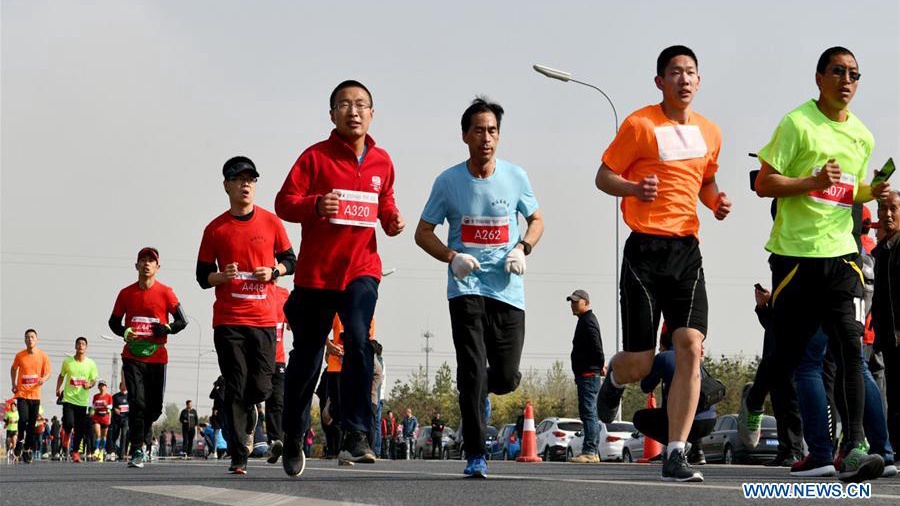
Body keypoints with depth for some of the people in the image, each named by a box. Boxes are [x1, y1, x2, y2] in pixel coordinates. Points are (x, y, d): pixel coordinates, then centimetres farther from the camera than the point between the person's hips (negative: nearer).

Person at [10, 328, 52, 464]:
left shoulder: (43, 356, -1)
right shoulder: (20, 355, 0)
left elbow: (48, 373, 5)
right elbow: (13, 369, 17)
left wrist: (44, 379, -17)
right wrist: (13, 384, 6)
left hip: (35, 394, 1)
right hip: (22, 393, -1)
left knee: (32, 423, 4)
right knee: (23, 418, -18)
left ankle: (28, 450, 16)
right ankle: (20, 440, 9)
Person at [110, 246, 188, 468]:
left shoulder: (165, 293, 0)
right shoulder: (126, 293, 5)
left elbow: (182, 321, 3)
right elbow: (114, 321, 13)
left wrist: (167, 328, -17)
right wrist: (125, 332, -8)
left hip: (157, 357, 0)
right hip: (133, 357, 0)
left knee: (155, 406, 7)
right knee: (137, 402, -13)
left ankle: (145, 436, 37)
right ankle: (137, 451, -12)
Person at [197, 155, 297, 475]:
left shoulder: (271, 223, 6)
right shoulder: (215, 229, 4)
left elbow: (291, 261, 14)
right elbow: (202, 275, 6)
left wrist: (273, 271, -7)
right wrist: (222, 276, -14)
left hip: (263, 318, 1)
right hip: (228, 320, -1)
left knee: (261, 387, -3)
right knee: (235, 389, -4)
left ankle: (247, 419, 32)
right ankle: (238, 458, -1)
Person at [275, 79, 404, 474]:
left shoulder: (382, 162, 9)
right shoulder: (316, 156, -3)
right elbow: (284, 203, -7)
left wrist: (392, 220, -1)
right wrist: (315, 206, -27)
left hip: (361, 268, 1)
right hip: (316, 272, -1)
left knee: (358, 339, -24)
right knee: (306, 359, 7)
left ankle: (355, 436, -24)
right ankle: (293, 440, 27)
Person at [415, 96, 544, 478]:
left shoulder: (515, 177, 2)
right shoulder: (448, 181, -1)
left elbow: (536, 220, 16)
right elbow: (423, 233, 6)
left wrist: (522, 249, -4)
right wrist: (452, 257, -12)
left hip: (508, 290, 2)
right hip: (466, 289, -2)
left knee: (506, 378, 2)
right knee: (472, 371, -13)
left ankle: (480, 394, 38)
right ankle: (475, 455, -6)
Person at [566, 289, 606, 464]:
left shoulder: (588, 321, -11)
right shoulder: (587, 320, 22)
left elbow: (596, 347, -19)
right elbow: (596, 347, 25)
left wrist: (600, 365, -8)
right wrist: (600, 365, 16)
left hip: (587, 374, -11)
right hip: (587, 374, 11)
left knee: (588, 413, -14)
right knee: (590, 414, 11)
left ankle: (589, 451, -18)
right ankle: (593, 452, 14)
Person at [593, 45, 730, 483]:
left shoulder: (709, 132, 13)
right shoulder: (640, 124, -4)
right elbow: (603, 176, -1)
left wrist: (715, 202, 8)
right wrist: (634, 188, -21)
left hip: (687, 249, 4)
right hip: (645, 249, -4)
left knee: (690, 347, -11)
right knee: (640, 363, -2)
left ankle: (675, 456, -8)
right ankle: (614, 379, 38)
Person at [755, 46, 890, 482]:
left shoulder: (862, 137, 14)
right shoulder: (797, 124, -5)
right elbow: (764, 184, -7)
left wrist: (870, 193, 5)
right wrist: (813, 182, -20)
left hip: (840, 253, 4)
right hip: (795, 252, -4)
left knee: (849, 347, -12)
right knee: (790, 354, 2)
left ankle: (853, 448, -18)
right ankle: (815, 451, 16)